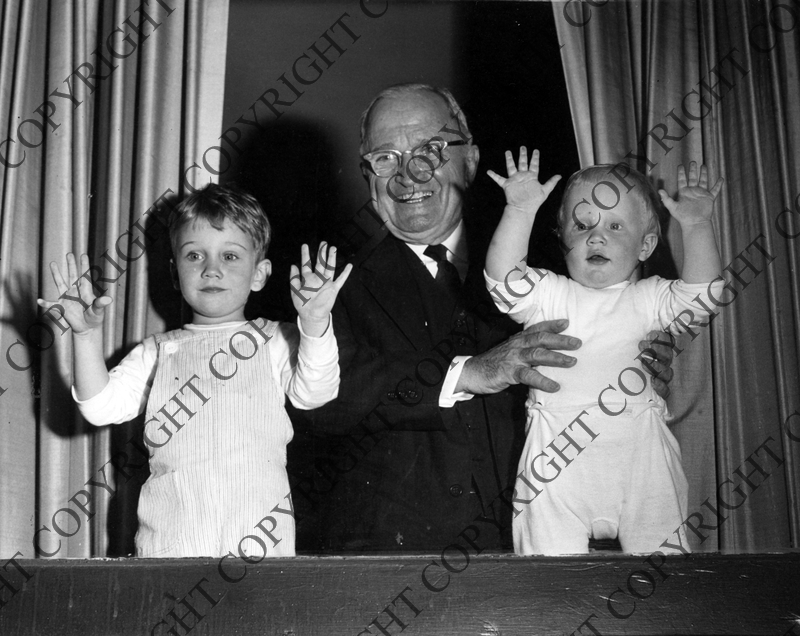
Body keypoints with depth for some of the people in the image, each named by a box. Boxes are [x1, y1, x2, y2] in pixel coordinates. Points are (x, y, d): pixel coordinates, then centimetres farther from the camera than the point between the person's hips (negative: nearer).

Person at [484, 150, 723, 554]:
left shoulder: (648, 299, 9)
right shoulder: (548, 296, 5)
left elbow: (700, 293, -5)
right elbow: (504, 276, -10)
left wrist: (696, 226, -11)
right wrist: (520, 210, -17)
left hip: (640, 462, 1)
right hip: (558, 463, -1)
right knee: (552, 568, 1)